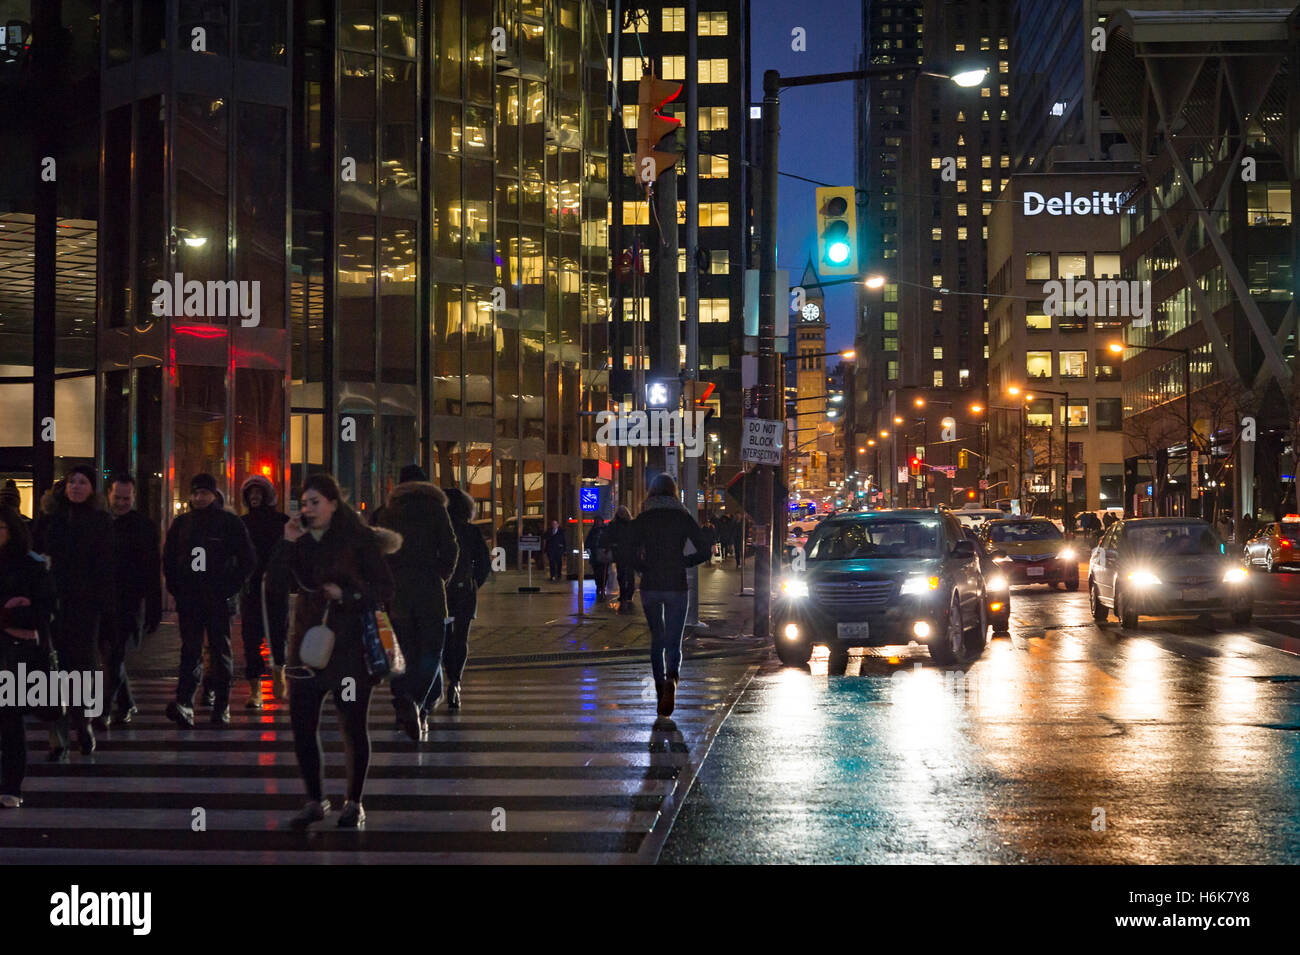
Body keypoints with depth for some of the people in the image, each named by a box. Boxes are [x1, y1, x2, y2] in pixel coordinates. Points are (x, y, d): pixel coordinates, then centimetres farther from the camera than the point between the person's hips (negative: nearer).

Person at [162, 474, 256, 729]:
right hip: (188, 600, 2)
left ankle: (222, 706, 10)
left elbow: (248, 559, 1)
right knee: (190, 651, -6)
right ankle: (185, 705, -16)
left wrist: (229, 588, -5)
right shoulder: (181, 523, 10)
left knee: (221, 652, 4)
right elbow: (168, 559, 19)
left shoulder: (229, 522, 1)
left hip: (218, 600, -2)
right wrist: (176, 588, 7)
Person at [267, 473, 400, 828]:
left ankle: (354, 804, 15)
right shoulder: (302, 540, 8)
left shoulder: (360, 539, -5)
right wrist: (287, 543, -14)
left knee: (353, 726, 3)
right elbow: (278, 580, -4)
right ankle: (315, 801, 17)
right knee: (301, 725, 3)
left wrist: (345, 594, -19)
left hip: (349, 645, -4)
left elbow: (385, 589, -7)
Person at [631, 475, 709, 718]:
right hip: (677, 587, -1)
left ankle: (661, 690, 14)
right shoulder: (683, 518, 0)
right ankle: (671, 679, -28)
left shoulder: (642, 520, -1)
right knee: (673, 642, 1)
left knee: (657, 640, 15)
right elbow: (704, 551, -1)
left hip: (650, 586, 1)